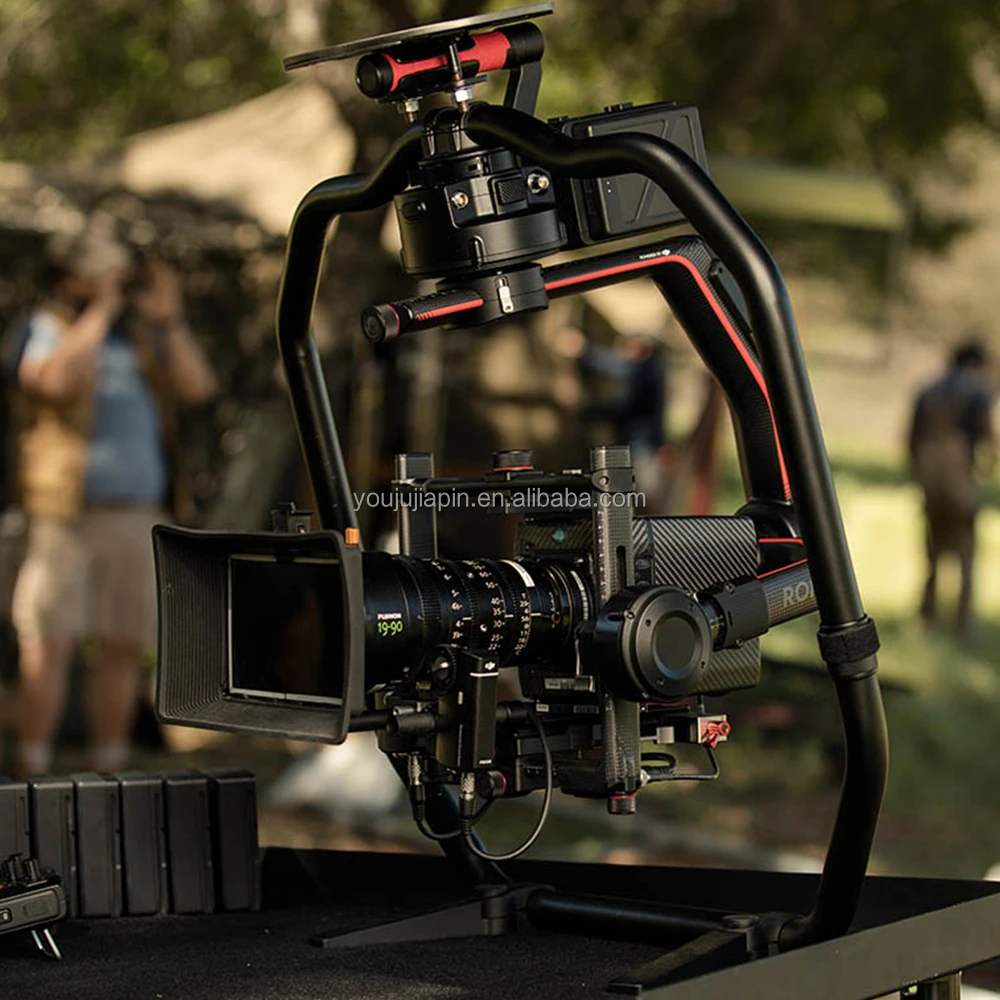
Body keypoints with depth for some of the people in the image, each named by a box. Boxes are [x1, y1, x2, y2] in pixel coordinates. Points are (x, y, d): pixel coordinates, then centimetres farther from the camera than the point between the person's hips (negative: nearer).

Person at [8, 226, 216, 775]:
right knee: (48, 641, -9)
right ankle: (32, 772, -5)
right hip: (67, 510, -5)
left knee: (124, 645, 6)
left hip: (137, 513, 5)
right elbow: (54, 380, -20)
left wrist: (169, 319, -3)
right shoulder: (48, 327, 2)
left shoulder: (141, 334, 16)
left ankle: (108, 770, 13)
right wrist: (99, 312, -15)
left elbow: (197, 388, 4)